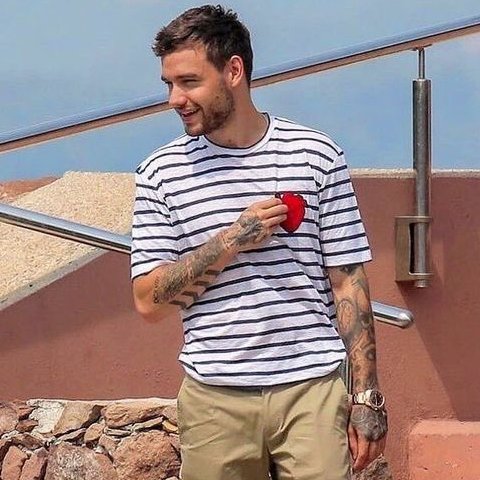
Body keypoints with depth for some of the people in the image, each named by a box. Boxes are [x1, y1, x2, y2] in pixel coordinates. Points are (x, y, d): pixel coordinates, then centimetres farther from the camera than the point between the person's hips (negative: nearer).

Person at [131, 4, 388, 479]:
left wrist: (367, 394, -2)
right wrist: (232, 240, -12)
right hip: (215, 398, 1)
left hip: (312, 389, -1)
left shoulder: (317, 156, 1)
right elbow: (149, 302, -1)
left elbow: (346, 283, 3)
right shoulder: (160, 173, 3)